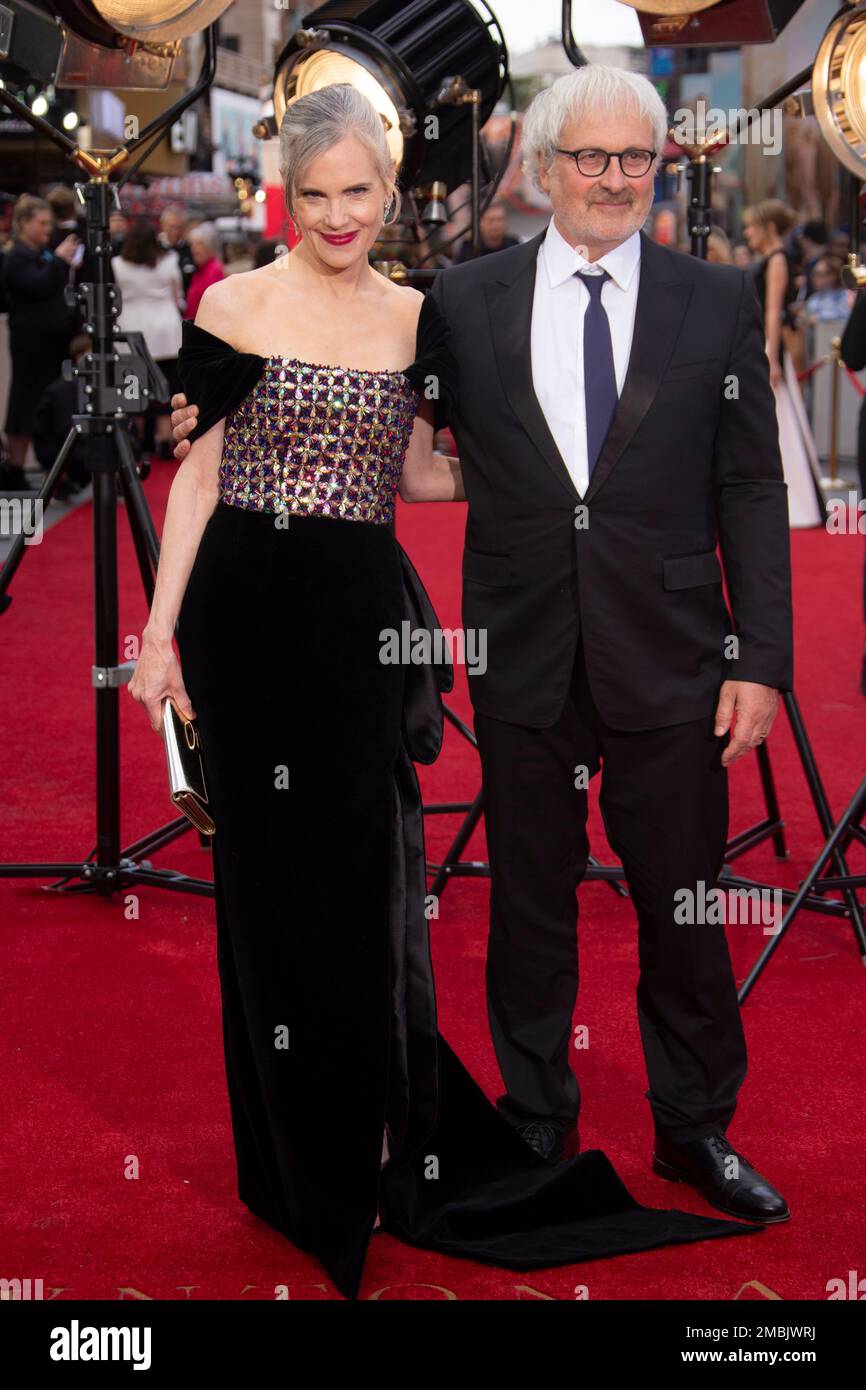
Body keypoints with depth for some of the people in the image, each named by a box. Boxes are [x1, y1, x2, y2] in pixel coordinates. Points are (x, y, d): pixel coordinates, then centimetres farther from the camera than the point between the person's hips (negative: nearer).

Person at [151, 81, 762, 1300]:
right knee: (272, 882, 6)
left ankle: (376, 1145, 23)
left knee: (371, 880, 5)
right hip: (249, 617, -2)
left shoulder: (417, 320, 9)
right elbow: (199, 474, -1)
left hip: (364, 625, 3)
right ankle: (299, 1162, 22)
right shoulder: (234, 306, -1)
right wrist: (160, 630, -5)